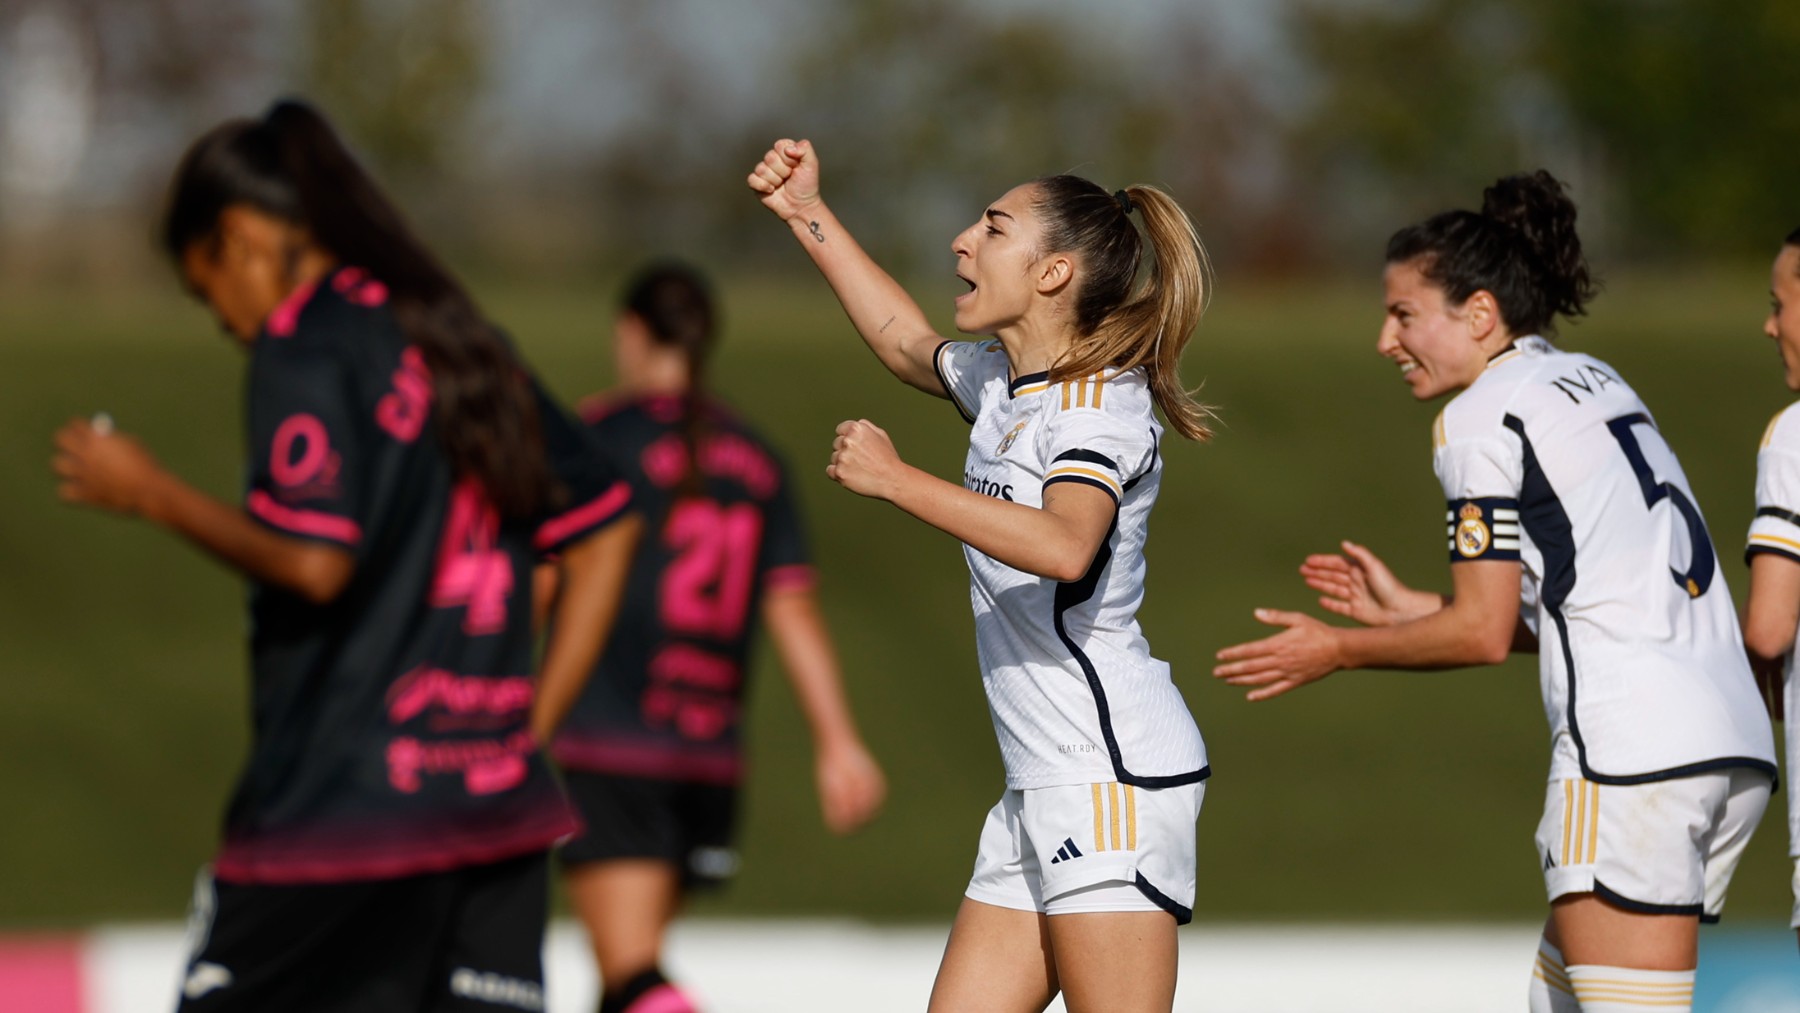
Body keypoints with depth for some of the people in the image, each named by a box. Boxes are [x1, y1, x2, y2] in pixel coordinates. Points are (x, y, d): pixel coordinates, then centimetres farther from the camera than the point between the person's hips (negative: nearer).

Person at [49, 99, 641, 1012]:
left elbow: (313, 561, -19)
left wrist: (152, 494, -6)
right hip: (495, 800, 7)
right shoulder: (458, 340, 17)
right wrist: (531, 721, 18)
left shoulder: (306, 343, -7)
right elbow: (605, 523, 19)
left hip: (342, 797, -7)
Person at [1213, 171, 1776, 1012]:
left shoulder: (1482, 416, -4)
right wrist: (1404, 608, 28)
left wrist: (1338, 650, 9)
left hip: (1634, 753, -9)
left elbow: (1484, 632, -5)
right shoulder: (1595, 385, 21)